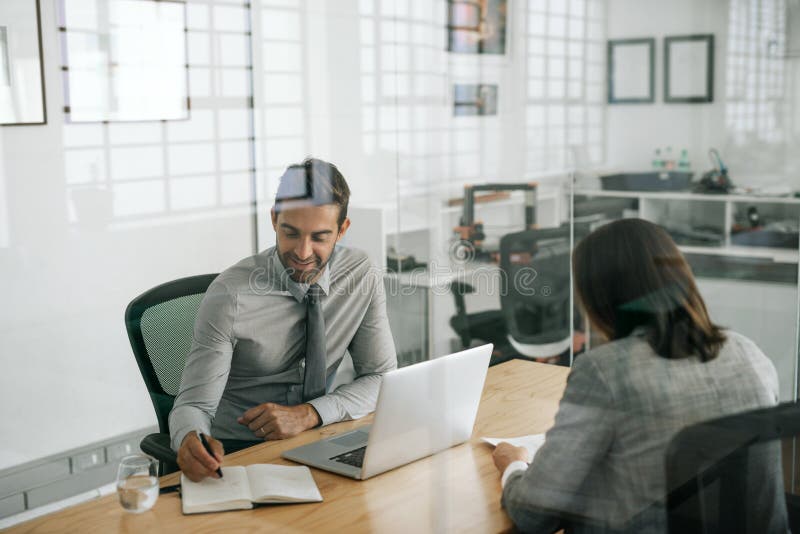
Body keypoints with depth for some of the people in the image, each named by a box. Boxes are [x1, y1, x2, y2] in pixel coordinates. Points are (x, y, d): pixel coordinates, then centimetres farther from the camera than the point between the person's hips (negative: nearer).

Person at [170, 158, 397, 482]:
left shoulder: (362, 276, -5)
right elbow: (194, 404, -17)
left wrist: (309, 413, -19)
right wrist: (190, 441, -42)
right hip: (235, 452, -2)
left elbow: (382, 378, -2)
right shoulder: (230, 294, -17)